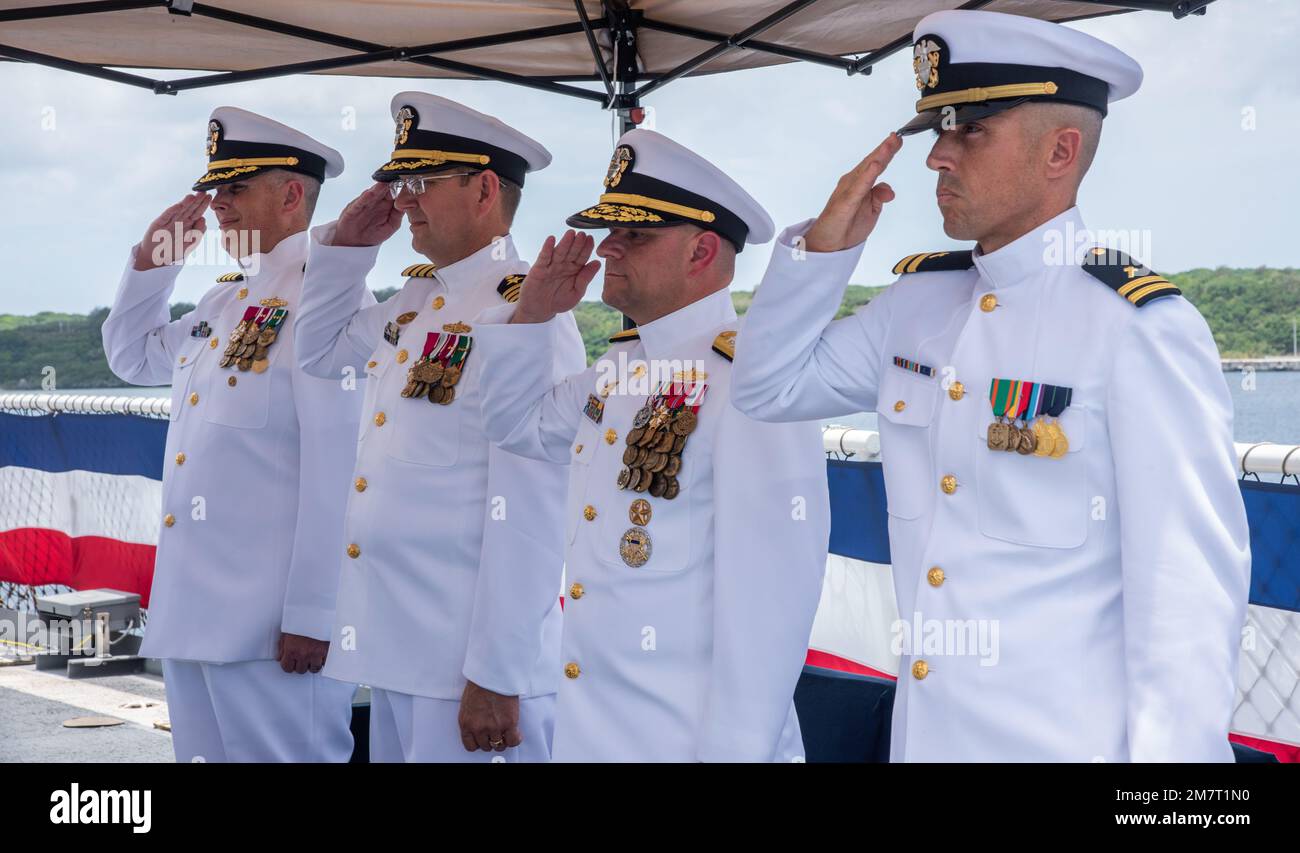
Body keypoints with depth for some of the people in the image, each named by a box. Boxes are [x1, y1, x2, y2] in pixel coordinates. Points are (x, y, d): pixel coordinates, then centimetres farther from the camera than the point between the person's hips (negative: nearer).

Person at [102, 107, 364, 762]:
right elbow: (133, 357, 32)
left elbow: (337, 462, -19)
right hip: (190, 610, 9)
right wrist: (153, 259, 16)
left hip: (271, 625, -9)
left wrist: (311, 615, -20)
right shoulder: (226, 297, 15)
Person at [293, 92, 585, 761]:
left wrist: (497, 680, -20)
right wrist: (346, 244, 12)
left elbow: (531, 514, -20)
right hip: (396, 653, 9)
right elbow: (321, 354, 28)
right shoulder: (416, 297, 10)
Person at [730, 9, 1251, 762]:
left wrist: (1173, 750, -17)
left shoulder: (1140, 328, -16)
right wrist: (823, 246, 0)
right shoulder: (919, 301, 4)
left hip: (1070, 741, -6)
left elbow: (1189, 585, -17)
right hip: (924, 731, 6)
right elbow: (769, 388, 15)